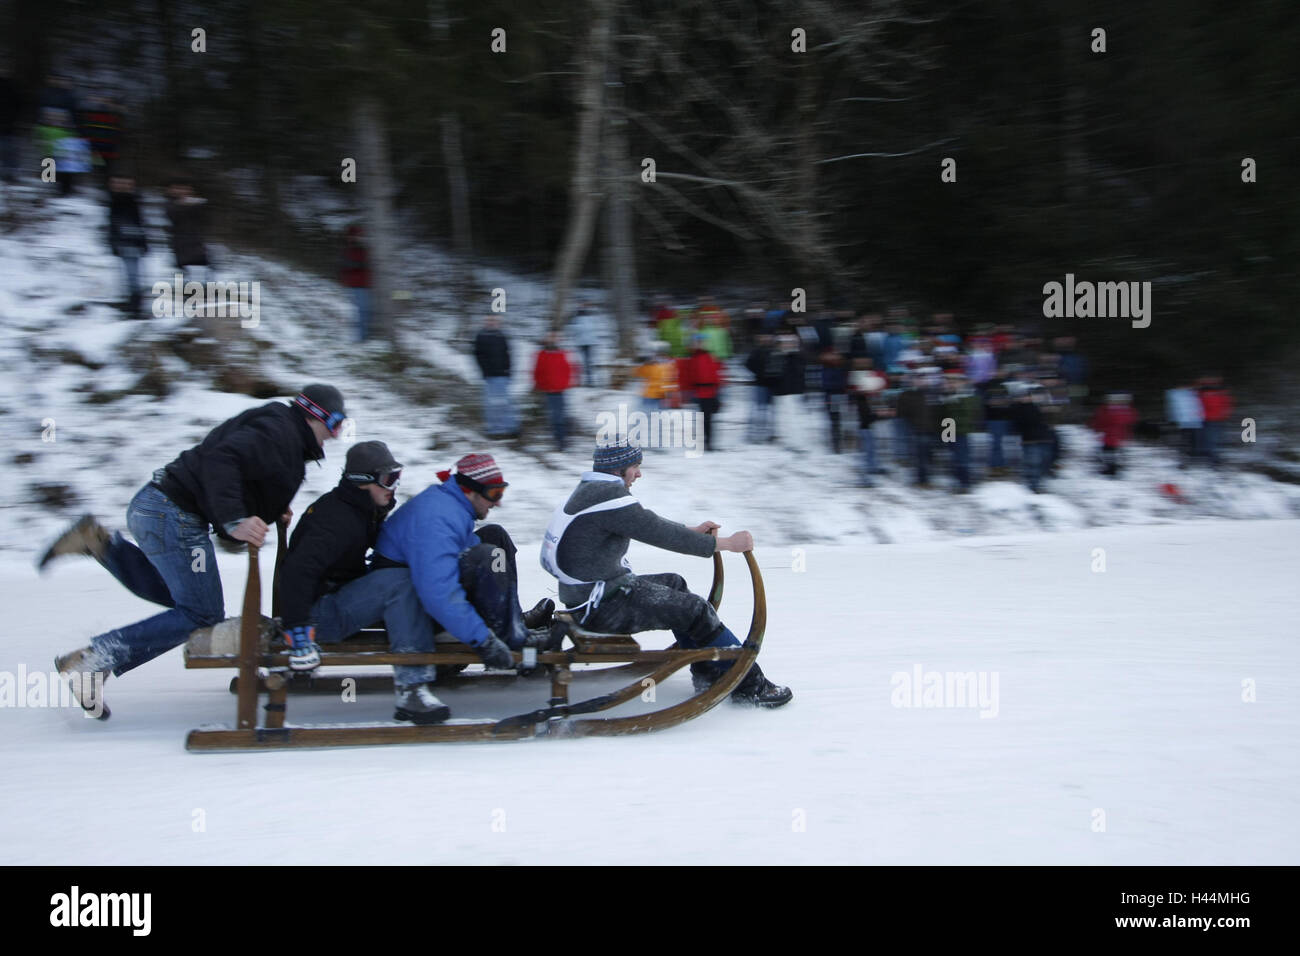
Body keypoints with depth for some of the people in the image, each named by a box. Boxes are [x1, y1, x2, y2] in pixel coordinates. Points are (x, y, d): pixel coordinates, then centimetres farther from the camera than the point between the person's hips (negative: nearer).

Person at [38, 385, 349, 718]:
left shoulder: (276, 426, 19)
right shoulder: (278, 431, -13)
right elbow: (221, 460, -28)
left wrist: (271, 511, 17)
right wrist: (233, 522, -34)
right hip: (174, 516, -10)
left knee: (175, 594, 26)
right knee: (202, 614, -6)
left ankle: (99, 542, 14)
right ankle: (92, 660, -11)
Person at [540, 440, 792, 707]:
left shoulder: (593, 490, 12)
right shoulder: (608, 495, -21)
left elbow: (648, 523, 23)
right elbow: (661, 534, -21)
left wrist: (692, 531, 21)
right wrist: (726, 543, -16)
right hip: (602, 607, -11)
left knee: (674, 584, 23)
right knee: (696, 610, -8)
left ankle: (707, 673, 24)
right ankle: (750, 686, 0)